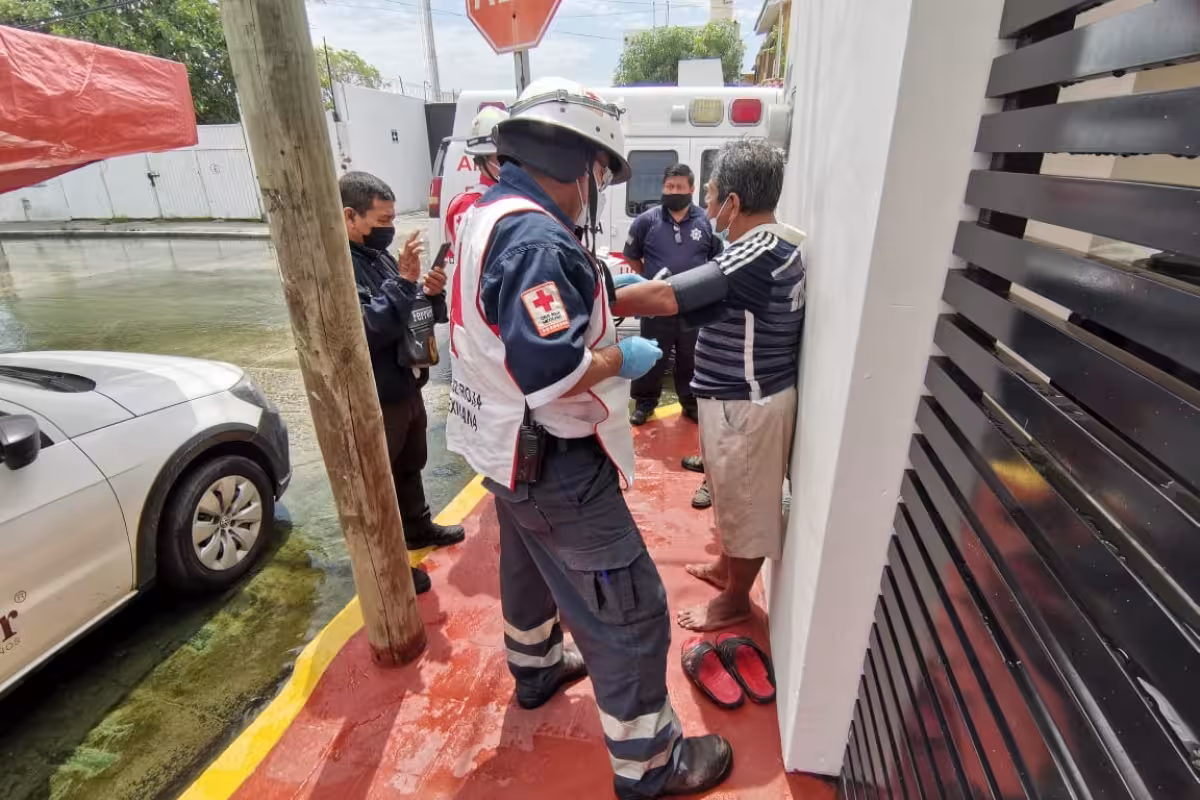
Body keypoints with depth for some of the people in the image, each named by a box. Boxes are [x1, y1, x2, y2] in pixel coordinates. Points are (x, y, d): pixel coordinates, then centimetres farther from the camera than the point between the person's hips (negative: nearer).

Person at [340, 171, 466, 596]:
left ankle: (418, 527, 45)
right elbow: (366, 329, -30)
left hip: (406, 387, 9)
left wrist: (432, 294, -8)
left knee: (410, 466, 24)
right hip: (373, 401, -9)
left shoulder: (380, 255, 8)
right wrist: (403, 281, -30)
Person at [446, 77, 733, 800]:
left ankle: (537, 667, 55)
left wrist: (597, 287, 8)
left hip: (512, 449, 11)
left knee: (531, 564, 30)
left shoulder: (494, 215, 4)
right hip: (554, 464, -10)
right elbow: (552, 373, -34)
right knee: (629, 612, 5)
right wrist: (625, 358, -18)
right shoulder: (537, 240, -27)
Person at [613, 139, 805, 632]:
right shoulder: (781, 243, 5)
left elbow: (665, 296, -30)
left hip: (745, 404, -9)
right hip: (743, 395, 10)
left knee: (745, 504, 10)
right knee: (733, 496, 26)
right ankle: (726, 567, 48)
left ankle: (735, 601, 32)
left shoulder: (756, 257, -27)